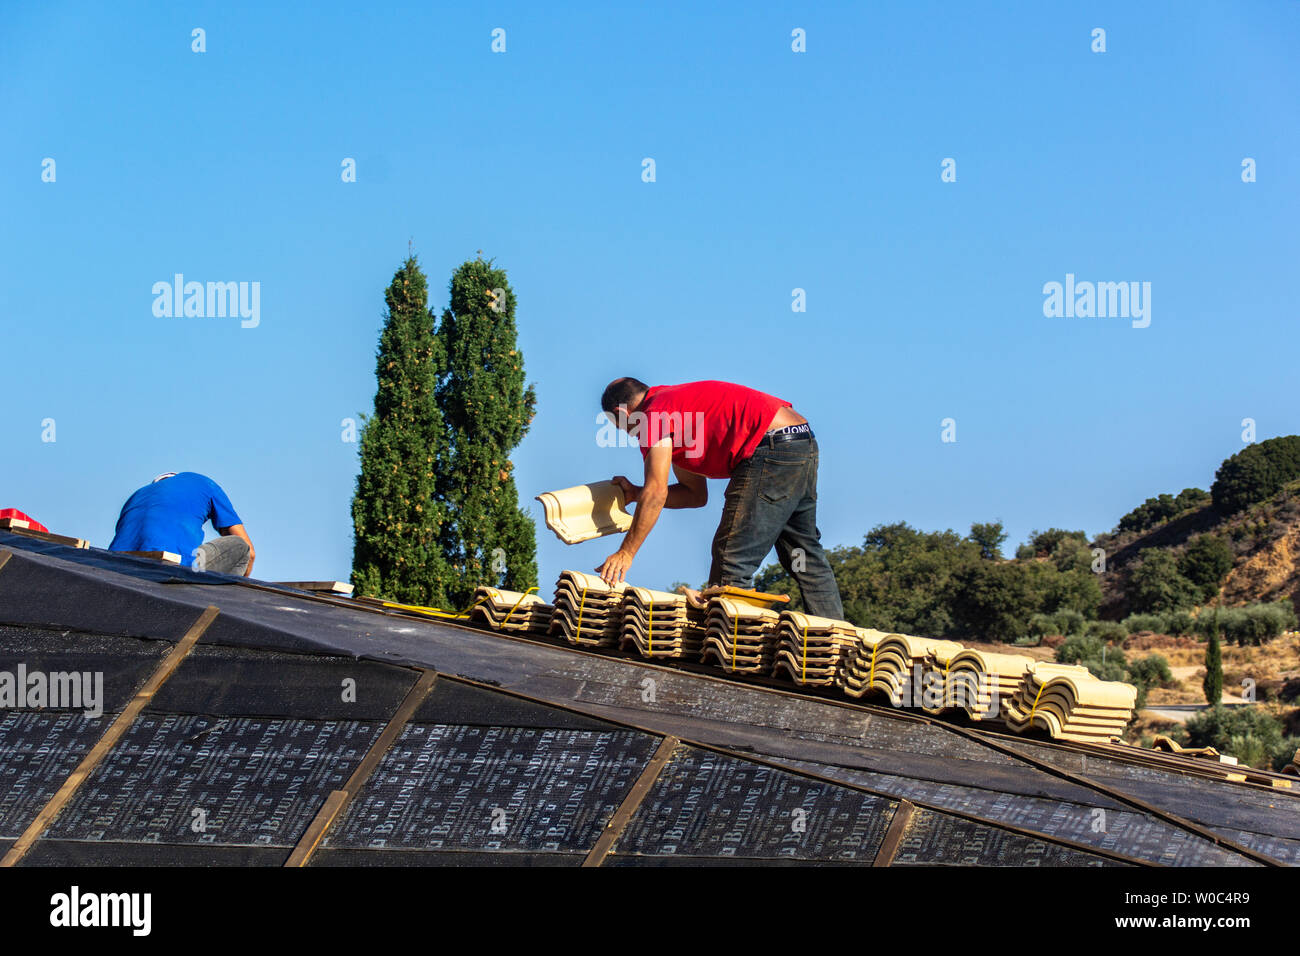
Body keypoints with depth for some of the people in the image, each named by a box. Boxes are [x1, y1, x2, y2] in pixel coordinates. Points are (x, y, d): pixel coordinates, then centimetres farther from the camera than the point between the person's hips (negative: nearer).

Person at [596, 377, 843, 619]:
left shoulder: (654, 415, -3)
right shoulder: (679, 404, 26)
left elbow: (657, 492, -11)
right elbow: (696, 494, 26)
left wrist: (626, 553, -8)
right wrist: (637, 493, 24)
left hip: (773, 449, -10)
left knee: (732, 560, -7)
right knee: (807, 557, 17)